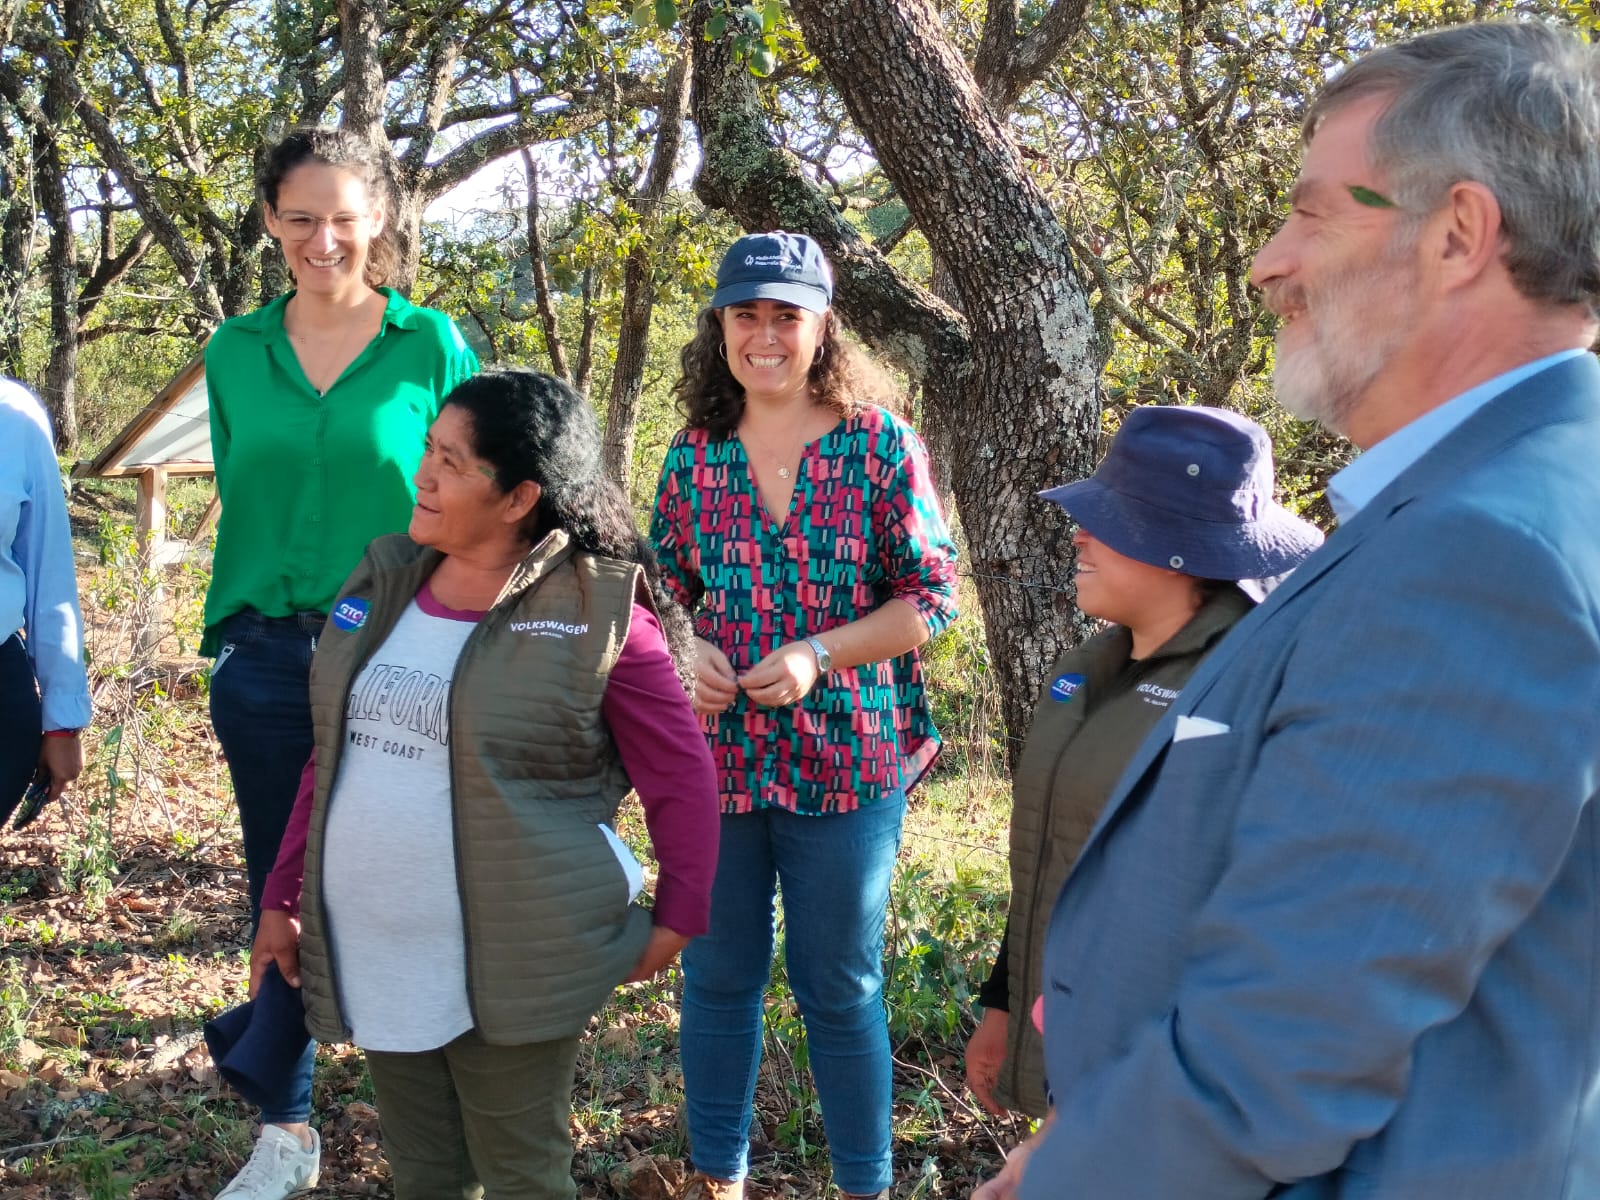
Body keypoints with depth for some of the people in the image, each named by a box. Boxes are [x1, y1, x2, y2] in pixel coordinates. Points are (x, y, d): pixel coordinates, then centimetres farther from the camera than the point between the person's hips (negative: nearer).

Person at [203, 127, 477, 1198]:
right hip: (266, 658, 3)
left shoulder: (433, 344, -1)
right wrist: (234, 631, 11)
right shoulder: (236, 351, 8)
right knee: (279, 897, 11)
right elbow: (237, 498, 15)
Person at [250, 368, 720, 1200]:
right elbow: (332, 754, 13)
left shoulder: (598, 610, -13)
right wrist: (283, 898, 14)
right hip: (372, 956, 6)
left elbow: (681, 774, -6)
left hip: (510, 968, -6)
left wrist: (677, 918, -4)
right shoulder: (385, 578, 5)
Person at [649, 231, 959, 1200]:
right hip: (717, 753, 3)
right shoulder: (694, 455, 5)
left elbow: (932, 594, -5)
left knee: (839, 985, 9)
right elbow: (663, 590, 14)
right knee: (718, 974, 14)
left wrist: (818, 655, -17)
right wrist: (689, 652, -8)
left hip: (846, 754, -3)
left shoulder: (879, 441, -4)